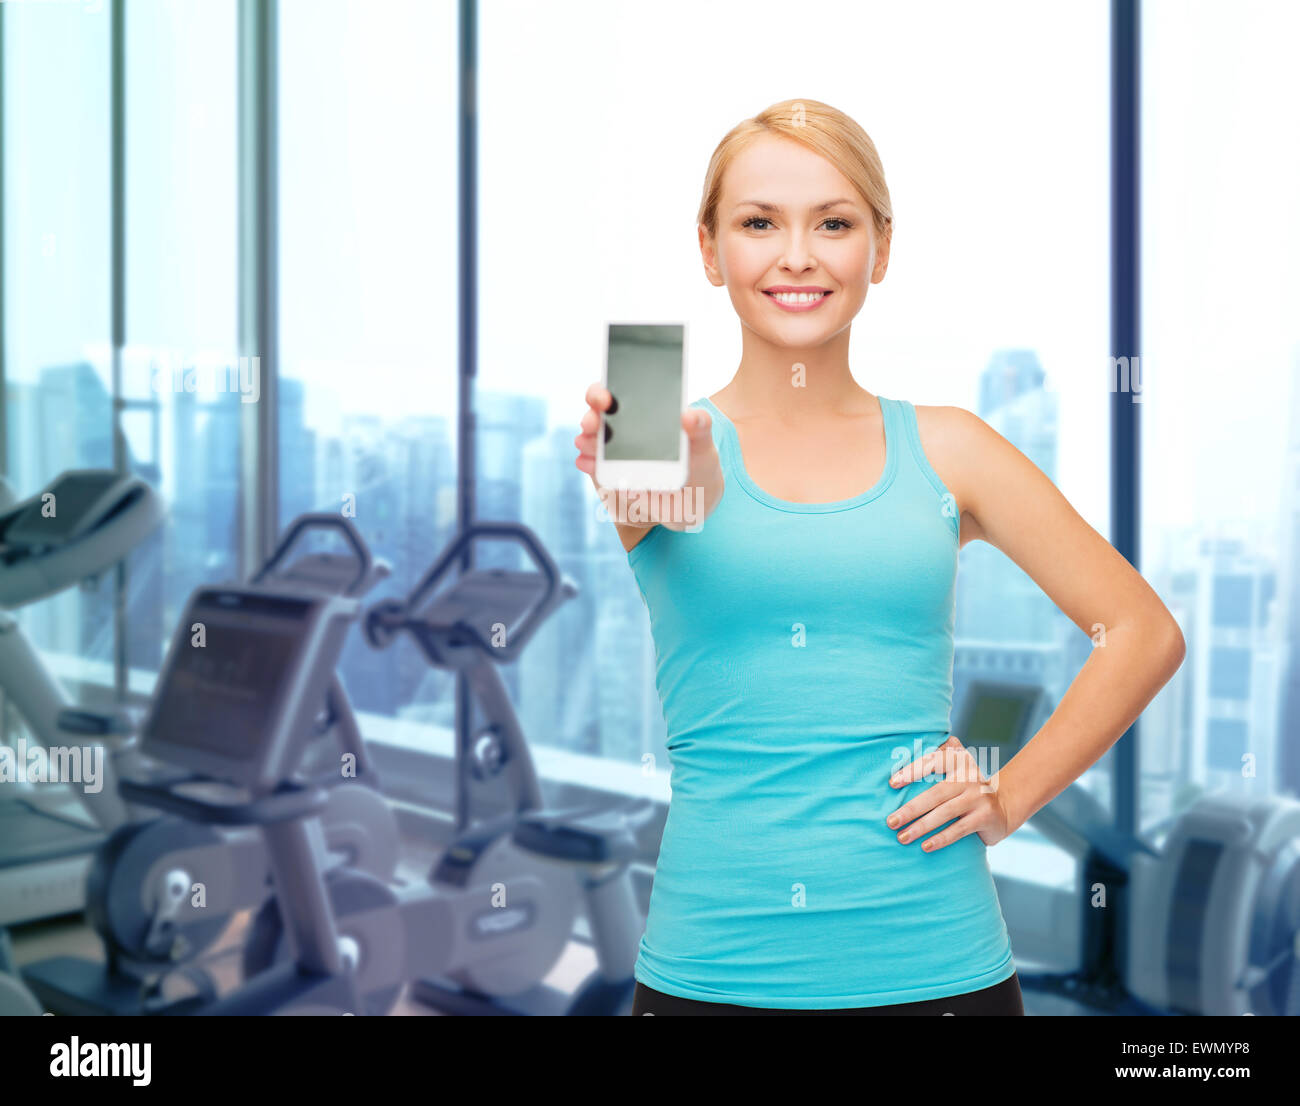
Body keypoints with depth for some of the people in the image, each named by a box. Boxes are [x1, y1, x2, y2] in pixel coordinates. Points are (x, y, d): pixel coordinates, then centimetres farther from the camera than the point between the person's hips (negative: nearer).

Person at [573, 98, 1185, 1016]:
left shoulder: (944, 449, 3)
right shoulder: (679, 444, 0)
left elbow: (1145, 631, 8)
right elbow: (685, 492, -25)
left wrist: (1012, 796, -1)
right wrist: (668, 491, -46)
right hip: (712, 964, -1)